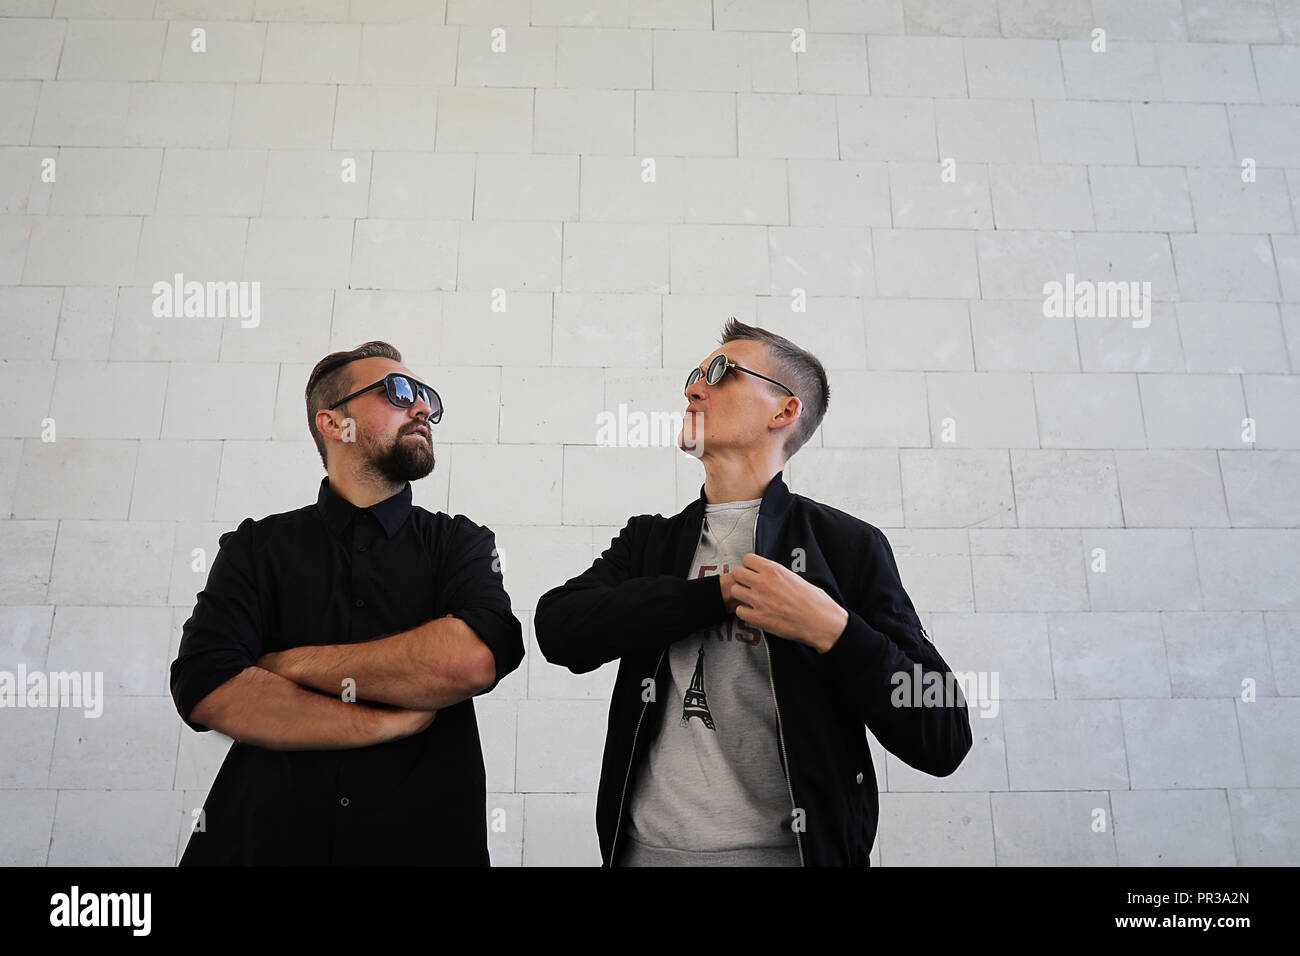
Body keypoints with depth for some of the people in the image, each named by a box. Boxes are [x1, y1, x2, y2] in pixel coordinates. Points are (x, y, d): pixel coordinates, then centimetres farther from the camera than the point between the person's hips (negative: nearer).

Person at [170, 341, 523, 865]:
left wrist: (294, 663, -11)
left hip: (422, 840, 0)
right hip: (265, 839, 1)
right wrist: (393, 722, -16)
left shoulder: (460, 542, 1)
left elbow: (473, 658, -19)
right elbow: (203, 688, -10)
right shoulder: (256, 546, 4)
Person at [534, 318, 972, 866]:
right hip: (648, 848, 3)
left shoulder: (848, 546, -5)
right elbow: (557, 627, -13)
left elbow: (944, 742, -8)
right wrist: (724, 591, -17)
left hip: (784, 851, -2)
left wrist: (832, 630, -23)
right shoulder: (648, 541, 6)